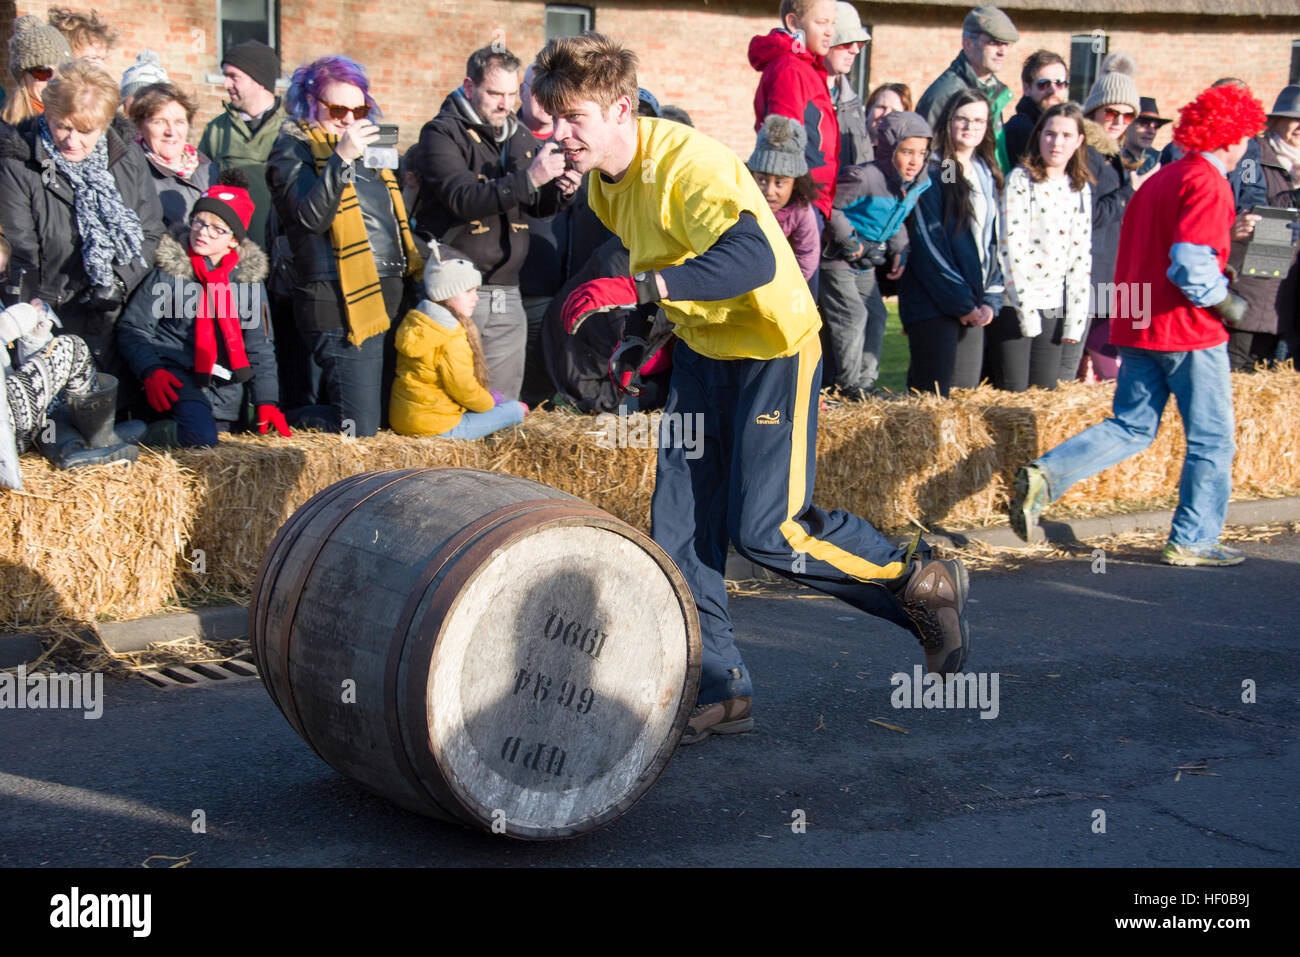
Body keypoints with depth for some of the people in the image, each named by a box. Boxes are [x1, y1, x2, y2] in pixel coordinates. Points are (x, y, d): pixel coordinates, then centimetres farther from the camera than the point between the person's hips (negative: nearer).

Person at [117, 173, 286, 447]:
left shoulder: (249, 278, 10)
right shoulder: (170, 270, 0)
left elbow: (259, 347, 15)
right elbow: (133, 330, 0)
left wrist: (267, 402, 5)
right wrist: (151, 372, -18)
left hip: (225, 389, 5)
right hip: (177, 375, -5)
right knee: (201, 436, -28)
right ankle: (144, 433, -3)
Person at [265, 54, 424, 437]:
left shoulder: (366, 146, 20)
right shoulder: (293, 148, -4)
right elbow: (310, 216, -22)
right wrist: (342, 158, -30)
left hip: (388, 300, 9)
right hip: (344, 306, -9)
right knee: (359, 430, -11)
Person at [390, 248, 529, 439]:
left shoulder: (413, 320, 7)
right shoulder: (452, 341, -23)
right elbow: (464, 389, -16)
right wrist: (489, 402, 6)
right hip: (436, 427, -9)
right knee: (515, 410, 1)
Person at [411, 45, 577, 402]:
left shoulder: (520, 136, 14)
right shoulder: (442, 133, -7)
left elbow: (537, 206, 17)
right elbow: (464, 199, -22)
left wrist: (561, 191, -6)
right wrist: (528, 179, -30)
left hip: (506, 294, 6)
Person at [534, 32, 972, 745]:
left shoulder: (687, 163, -27)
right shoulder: (604, 184, 2)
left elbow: (752, 259, -42)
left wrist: (635, 289, -47)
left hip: (773, 347, -8)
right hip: (700, 353, 9)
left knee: (766, 530, -11)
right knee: (677, 529, 2)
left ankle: (923, 586, 11)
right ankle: (717, 690, 12)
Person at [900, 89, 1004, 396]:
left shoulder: (988, 175, 15)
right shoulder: (932, 172, -6)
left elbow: (994, 240, 16)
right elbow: (927, 245, -11)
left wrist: (991, 299, 3)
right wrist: (961, 302, -11)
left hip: (973, 306, 7)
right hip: (933, 301, -7)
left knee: (966, 392, 6)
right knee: (933, 394, -8)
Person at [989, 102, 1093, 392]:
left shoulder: (1081, 189, 10)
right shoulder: (1021, 179, -6)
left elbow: (1081, 255, 10)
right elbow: (1012, 246, -12)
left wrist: (1075, 318, 3)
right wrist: (1026, 310, -15)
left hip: (1053, 306, 5)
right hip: (1014, 303, -5)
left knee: (1046, 390, 5)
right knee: (1013, 394, -5)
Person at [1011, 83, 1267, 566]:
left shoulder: (1160, 178, 14)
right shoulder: (1209, 183, -14)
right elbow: (1190, 265, -25)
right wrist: (1226, 303, -10)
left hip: (1139, 326, 8)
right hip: (1189, 329, -8)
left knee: (1132, 426, 12)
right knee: (1211, 438, 6)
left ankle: (1045, 474, -6)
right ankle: (1192, 541, 11)